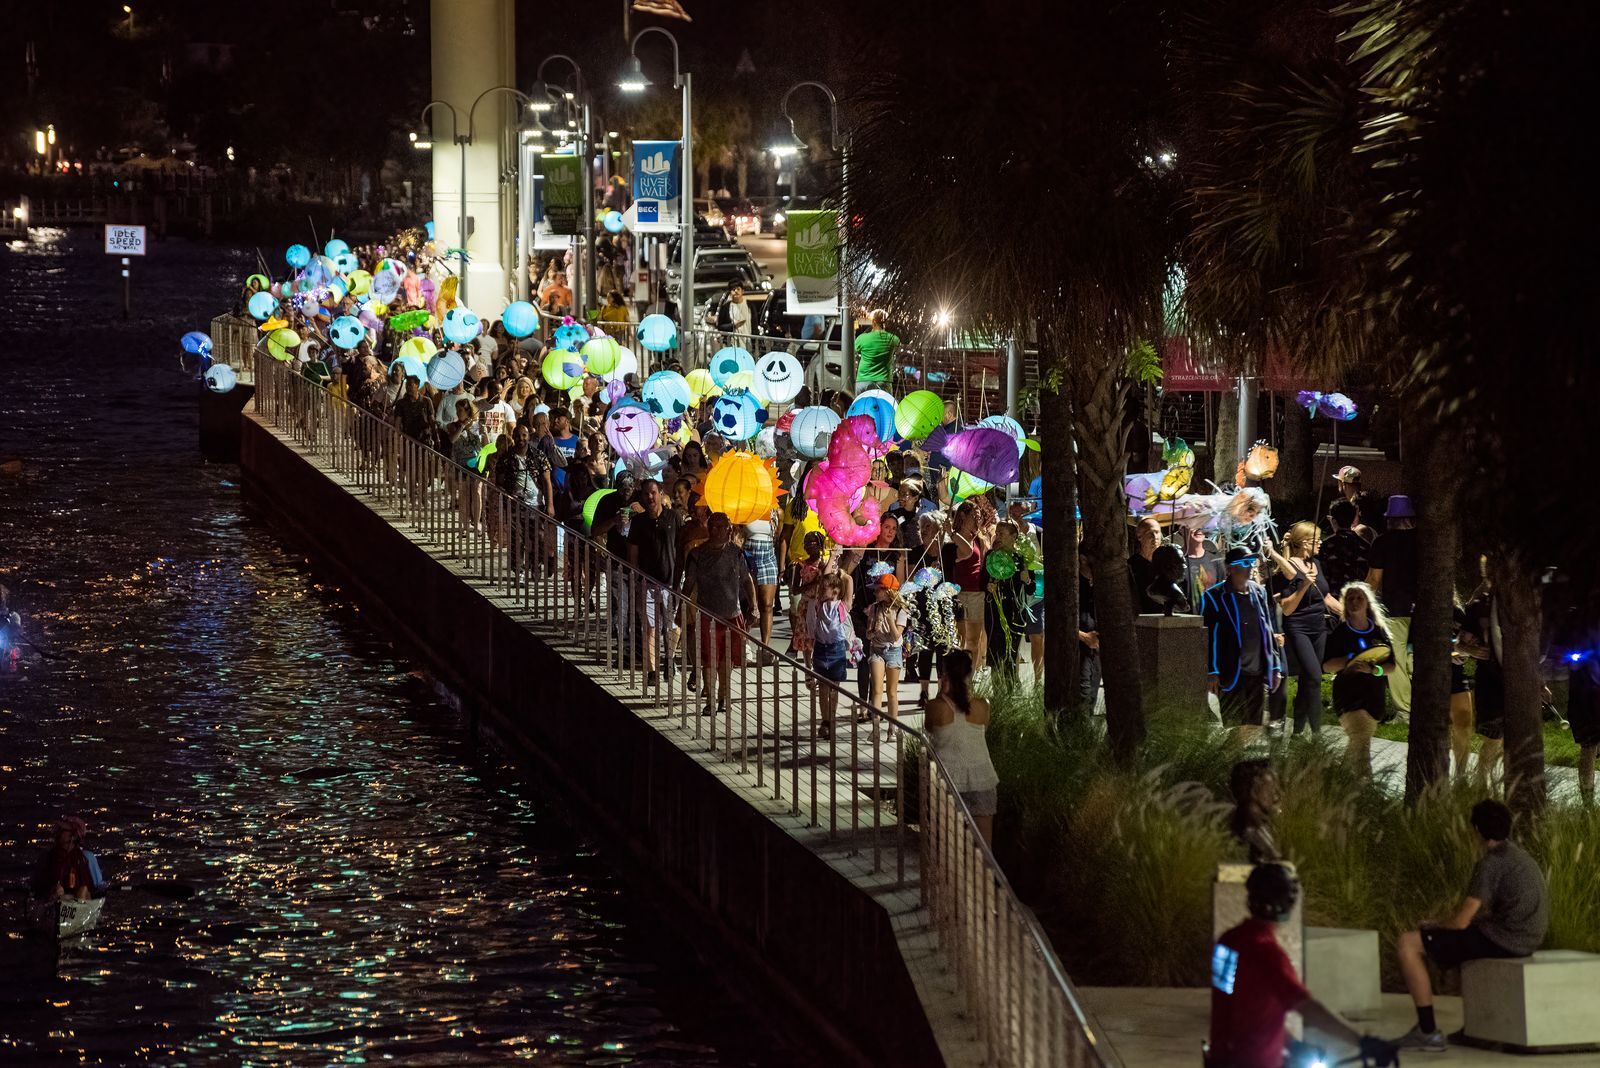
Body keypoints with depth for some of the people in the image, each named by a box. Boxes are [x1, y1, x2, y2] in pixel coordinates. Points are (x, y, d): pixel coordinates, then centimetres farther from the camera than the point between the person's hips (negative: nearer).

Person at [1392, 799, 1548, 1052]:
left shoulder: (1492, 863, -14)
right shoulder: (1522, 857, 15)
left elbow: (1461, 921, -16)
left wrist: (1434, 927, 6)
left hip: (1502, 938, -9)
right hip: (1528, 938, 9)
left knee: (1408, 944, -6)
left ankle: (1428, 1032, -6)